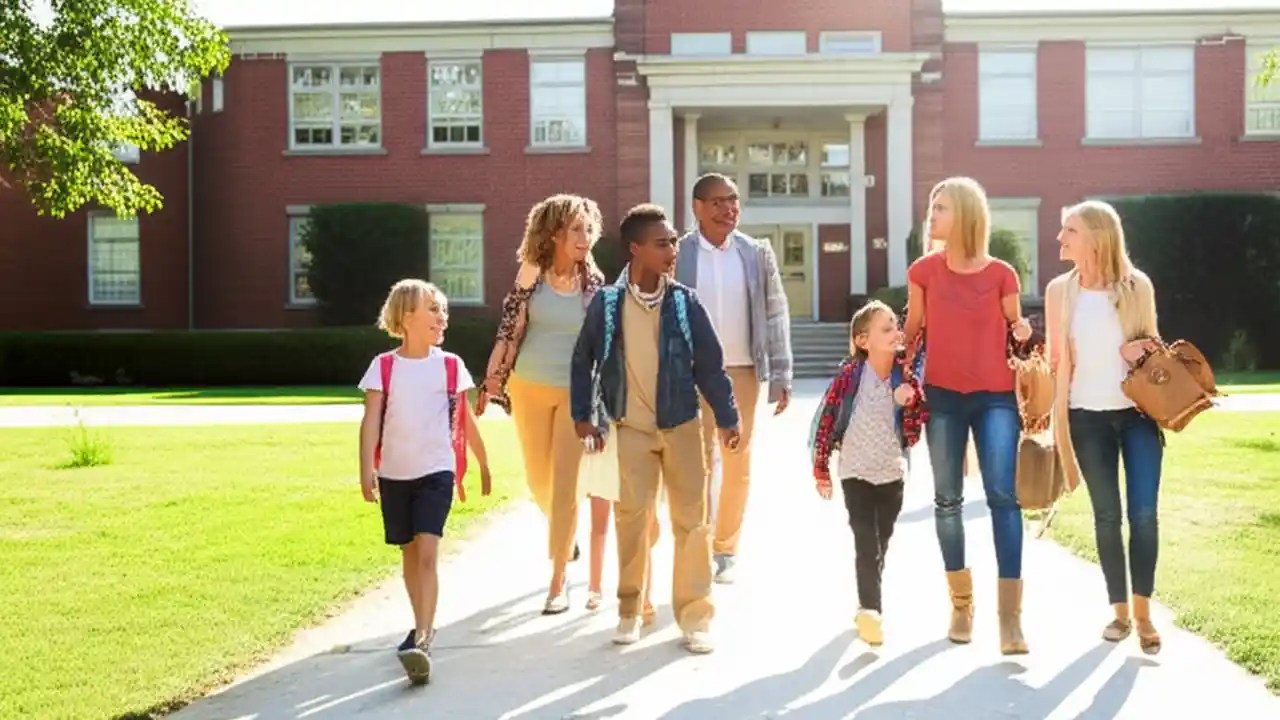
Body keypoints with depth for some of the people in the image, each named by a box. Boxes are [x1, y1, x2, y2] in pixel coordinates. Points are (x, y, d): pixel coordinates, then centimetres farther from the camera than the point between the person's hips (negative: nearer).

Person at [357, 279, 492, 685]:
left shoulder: (450, 365, 1)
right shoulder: (383, 367, -2)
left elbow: (466, 421, 10)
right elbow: (371, 420, -7)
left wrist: (484, 465, 17)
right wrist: (366, 469, -18)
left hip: (436, 472, -1)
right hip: (394, 474, 1)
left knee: (427, 553, -14)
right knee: (409, 553, 14)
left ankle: (421, 641, -19)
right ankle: (424, 628, 30)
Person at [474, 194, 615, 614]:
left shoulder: (593, 281, -3)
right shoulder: (531, 275, -4)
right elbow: (510, 331, -1)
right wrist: (491, 381, -3)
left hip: (576, 393, -1)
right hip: (529, 388, 1)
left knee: (565, 485, -3)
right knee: (539, 482, 12)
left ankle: (558, 580, 9)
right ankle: (565, 538, 44)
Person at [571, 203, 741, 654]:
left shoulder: (685, 302, -5)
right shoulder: (606, 304, -6)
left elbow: (710, 363, -1)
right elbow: (584, 361, 4)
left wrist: (726, 417, -2)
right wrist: (582, 416, 2)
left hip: (682, 426, 0)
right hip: (632, 429, 0)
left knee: (691, 519, 2)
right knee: (631, 518, 5)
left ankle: (695, 616, 12)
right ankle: (630, 609, 21)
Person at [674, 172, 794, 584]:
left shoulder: (757, 254, 2)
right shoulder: (677, 256, -2)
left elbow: (776, 316, 4)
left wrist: (781, 375, -1)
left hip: (743, 372, 2)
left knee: (738, 464, 10)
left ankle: (726, 549, 22)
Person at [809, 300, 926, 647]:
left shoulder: (905, 378, -3)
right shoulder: (850, 374, -13)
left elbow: (913, 434, -1)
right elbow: (826, 420, -7)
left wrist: (910, 403, -19)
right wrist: (821, 469, -5)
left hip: (892, 474, 4)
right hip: (856, 472, -4)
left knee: (880, 546, 14)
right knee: (866, 544, -13)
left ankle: (867, 606, 29)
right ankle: (870, 609, -15)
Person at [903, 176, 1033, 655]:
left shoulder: (1001, 274, -2)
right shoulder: (924, 271, 2)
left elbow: (1015, 328, 10)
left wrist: (1023, 333, -10)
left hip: (996, 395, -2)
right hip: (942, 395, 2)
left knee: (1003, 495, -11)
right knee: (947, 499, 6)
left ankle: (1010, 615, -9)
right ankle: (961, 603, 20)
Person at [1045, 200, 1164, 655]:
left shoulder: (1137, 286, -2)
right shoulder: (1059, 291, 0)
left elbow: (1153, 344, 11)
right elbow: (1058, 360, 2)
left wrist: (1139, 349, -13)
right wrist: (1060, 424, -2)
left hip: (1138, 412, 0)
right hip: (1089, 416, 1)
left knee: (1143, 513, -6)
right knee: (1107, 515, 5)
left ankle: (1144, 612, 6)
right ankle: (1120, 611, 17)